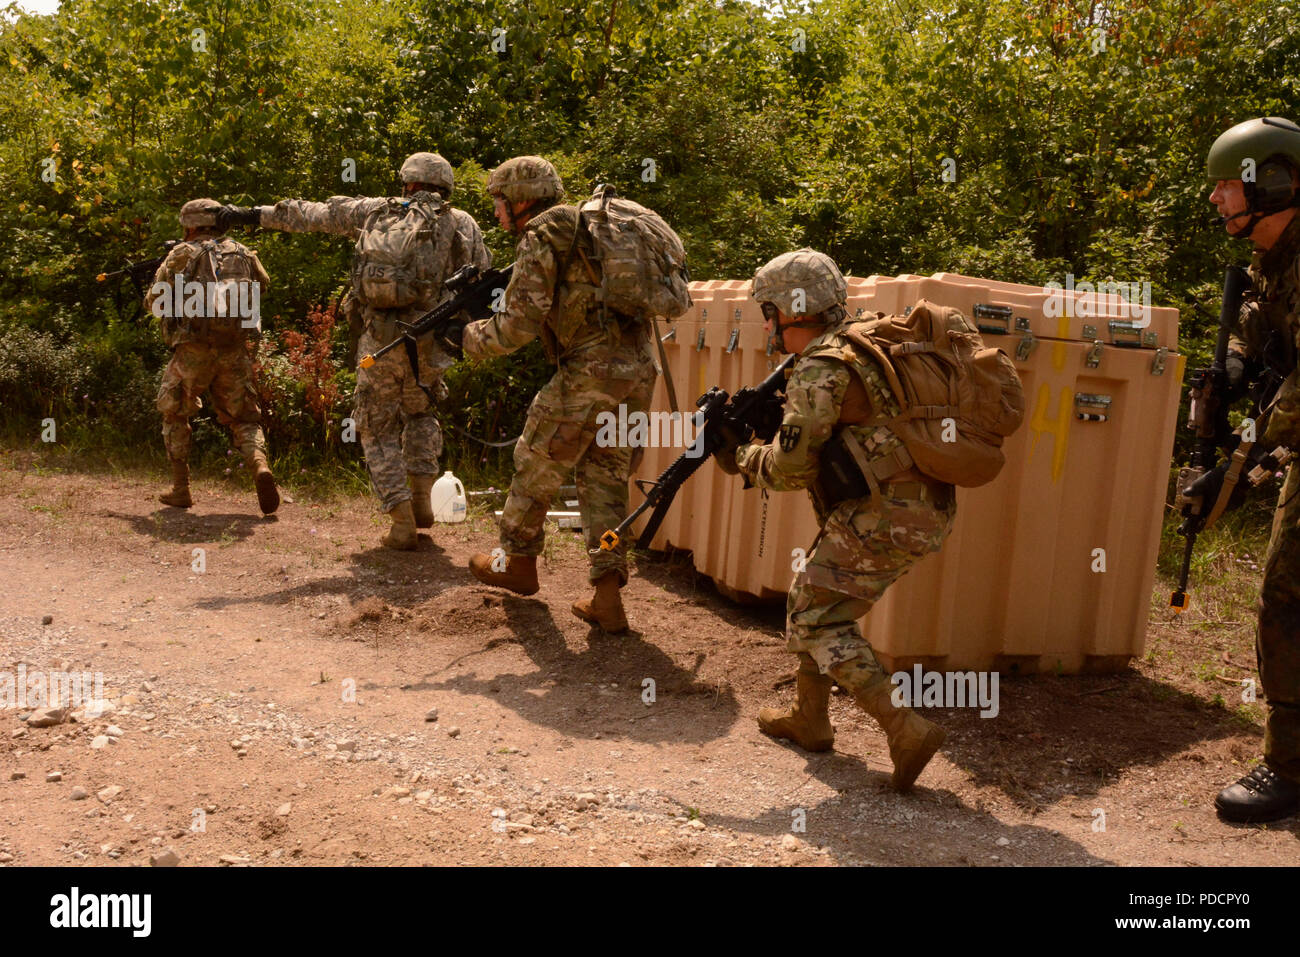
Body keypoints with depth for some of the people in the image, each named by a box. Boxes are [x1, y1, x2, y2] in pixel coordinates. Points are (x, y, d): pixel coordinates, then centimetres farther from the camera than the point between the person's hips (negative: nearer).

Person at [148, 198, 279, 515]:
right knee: (244, 417, 12)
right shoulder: (244, 253, 12)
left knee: (175, 414, 18)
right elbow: (262, 285, 29)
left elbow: (155, 301, 2)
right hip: (234, 349, 3)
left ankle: (180, 489, 17)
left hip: (194, 350, -2)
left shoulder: (182, 254, 2)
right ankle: (260, 465, -18)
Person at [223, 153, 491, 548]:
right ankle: (421, 498, 17)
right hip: (426, 341, 0)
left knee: (378, 429, 14)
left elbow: (312, 214, 20)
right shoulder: (462, 223, 8)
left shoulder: (375, 210, 13)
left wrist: (254, 214, 30)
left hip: (379, 338, 0)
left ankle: (402, 525, 6)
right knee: (420, 412, 28)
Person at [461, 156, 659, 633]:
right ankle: (607, 597, 7)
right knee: (605, 478, 13)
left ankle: (517, 562, 31)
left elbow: (520, 324, -13)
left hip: (590, 372, -8)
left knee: (536, 464, 13)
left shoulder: (540, 239, -6)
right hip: (639, 371, 8)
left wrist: (469, 337, 5)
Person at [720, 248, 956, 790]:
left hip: (881, 520, -10)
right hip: (924, 513, 10)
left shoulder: (820, 370, -14)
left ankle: (906, 730, -8)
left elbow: (791, 466, -18)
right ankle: (809, 720, 31)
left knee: (820, 622, 0)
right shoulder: (863, 346, 16)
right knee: (810, 598, 21)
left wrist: (741, 458, 1)